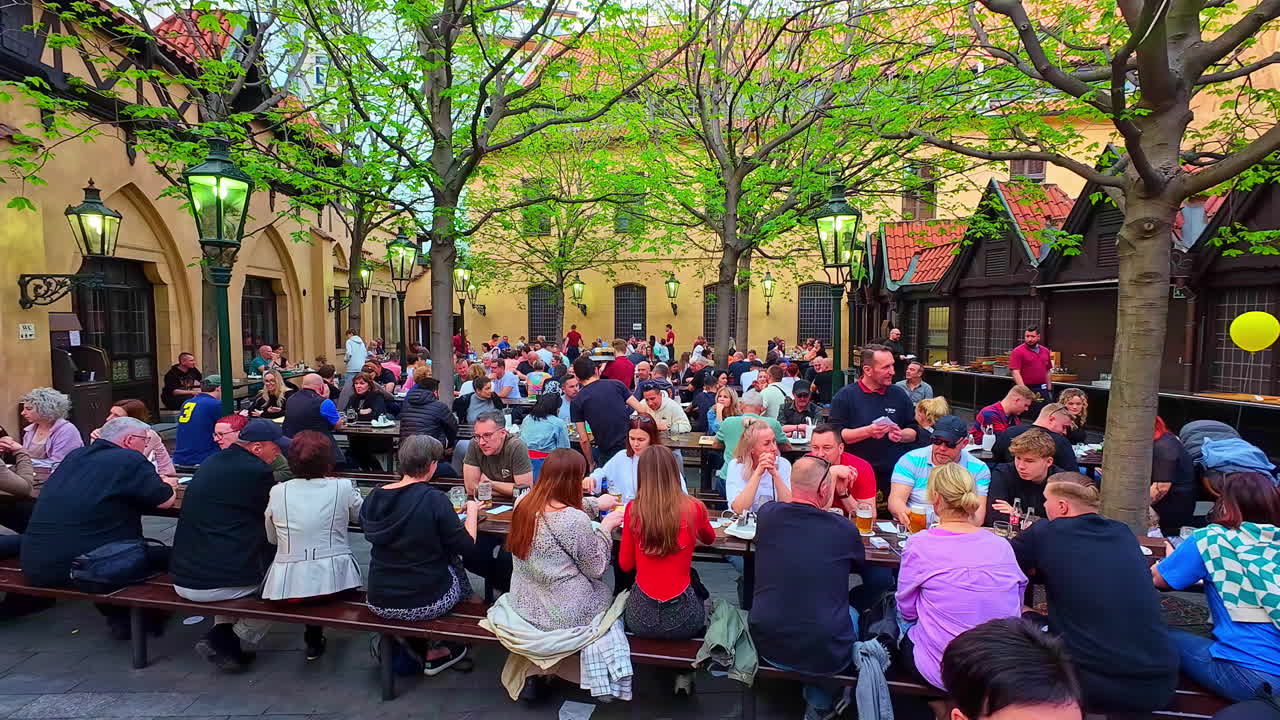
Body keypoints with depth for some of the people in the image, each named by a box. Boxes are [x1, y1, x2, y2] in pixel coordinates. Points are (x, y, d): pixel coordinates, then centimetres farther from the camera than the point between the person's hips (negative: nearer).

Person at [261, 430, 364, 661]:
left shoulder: (277, 492, -1)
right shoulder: (343, 488, -6)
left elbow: (272, 539, 14)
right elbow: (363, 516, 13)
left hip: (287, 587, 1)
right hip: (334, 581, -1)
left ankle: (313, 639, 28)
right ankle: (315, 638, 32)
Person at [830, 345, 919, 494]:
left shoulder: (899, 394, 9)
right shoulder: (845, 396, -2)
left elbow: (914, 432, 13)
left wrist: (901, 435, -9)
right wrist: (868, 431, -20)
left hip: (896, 473, 3)